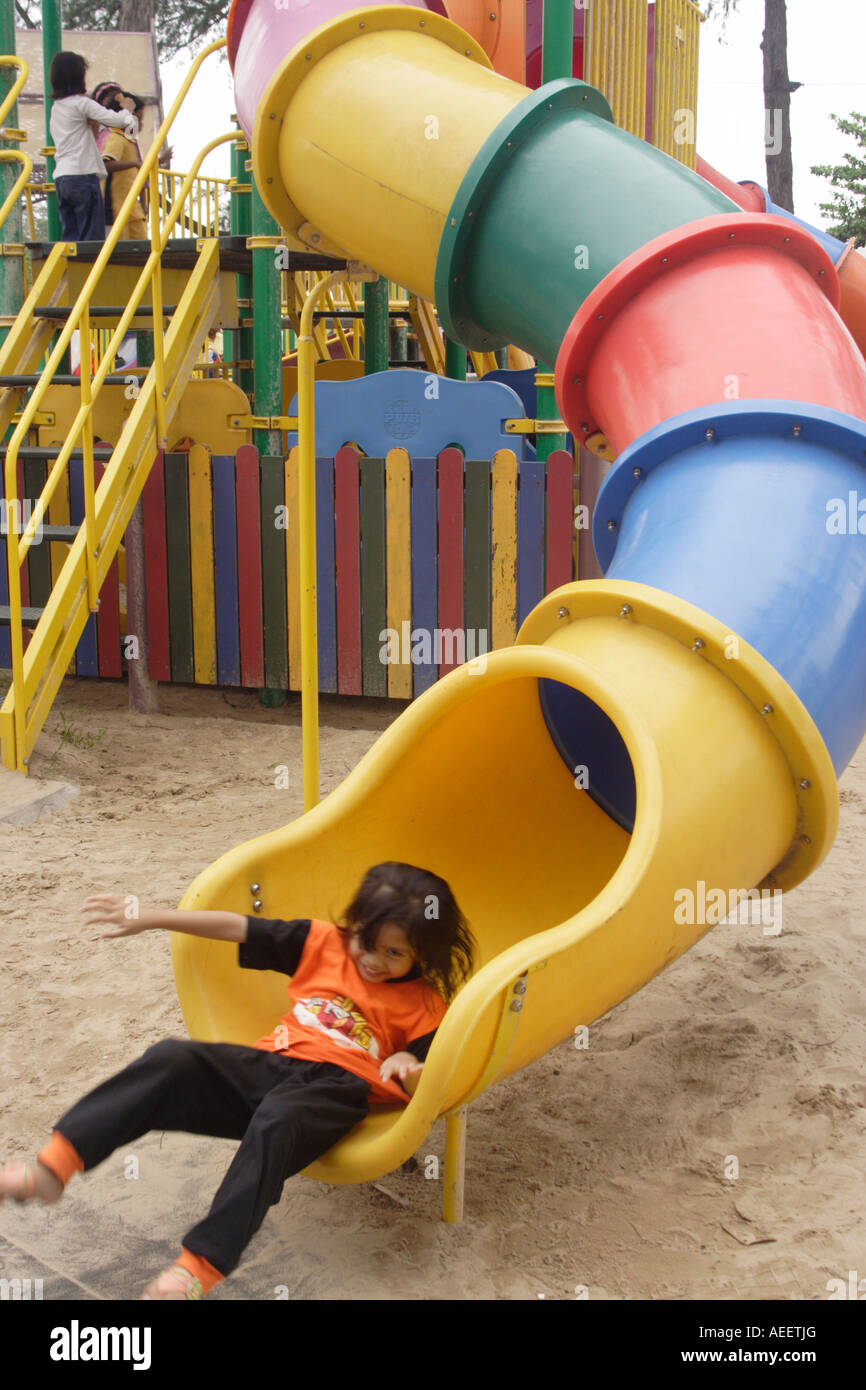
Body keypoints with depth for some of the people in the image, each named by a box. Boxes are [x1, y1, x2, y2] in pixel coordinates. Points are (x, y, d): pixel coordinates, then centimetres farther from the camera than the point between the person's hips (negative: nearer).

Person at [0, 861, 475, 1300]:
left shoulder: (424, 1005, 10)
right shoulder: (323, 943, 16)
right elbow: (237, 928, 12)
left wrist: (408, 1069, -22)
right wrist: (149, 918, 9)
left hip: (336, 1088, -4)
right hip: (270, 1064, 4)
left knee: (277, 1119, -39)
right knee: (172, 1060, -23)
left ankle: (200, 1264, -40)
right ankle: (54, 1165, -29)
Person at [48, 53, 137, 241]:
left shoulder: (56, 107, 18)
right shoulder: (81, 103, -5)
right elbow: (116, 120, -11)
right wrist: (127, 112, 12)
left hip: (61, 178, 7)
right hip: (83, 175, -7)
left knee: (70, 236, 5)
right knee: (92, 237, -8)